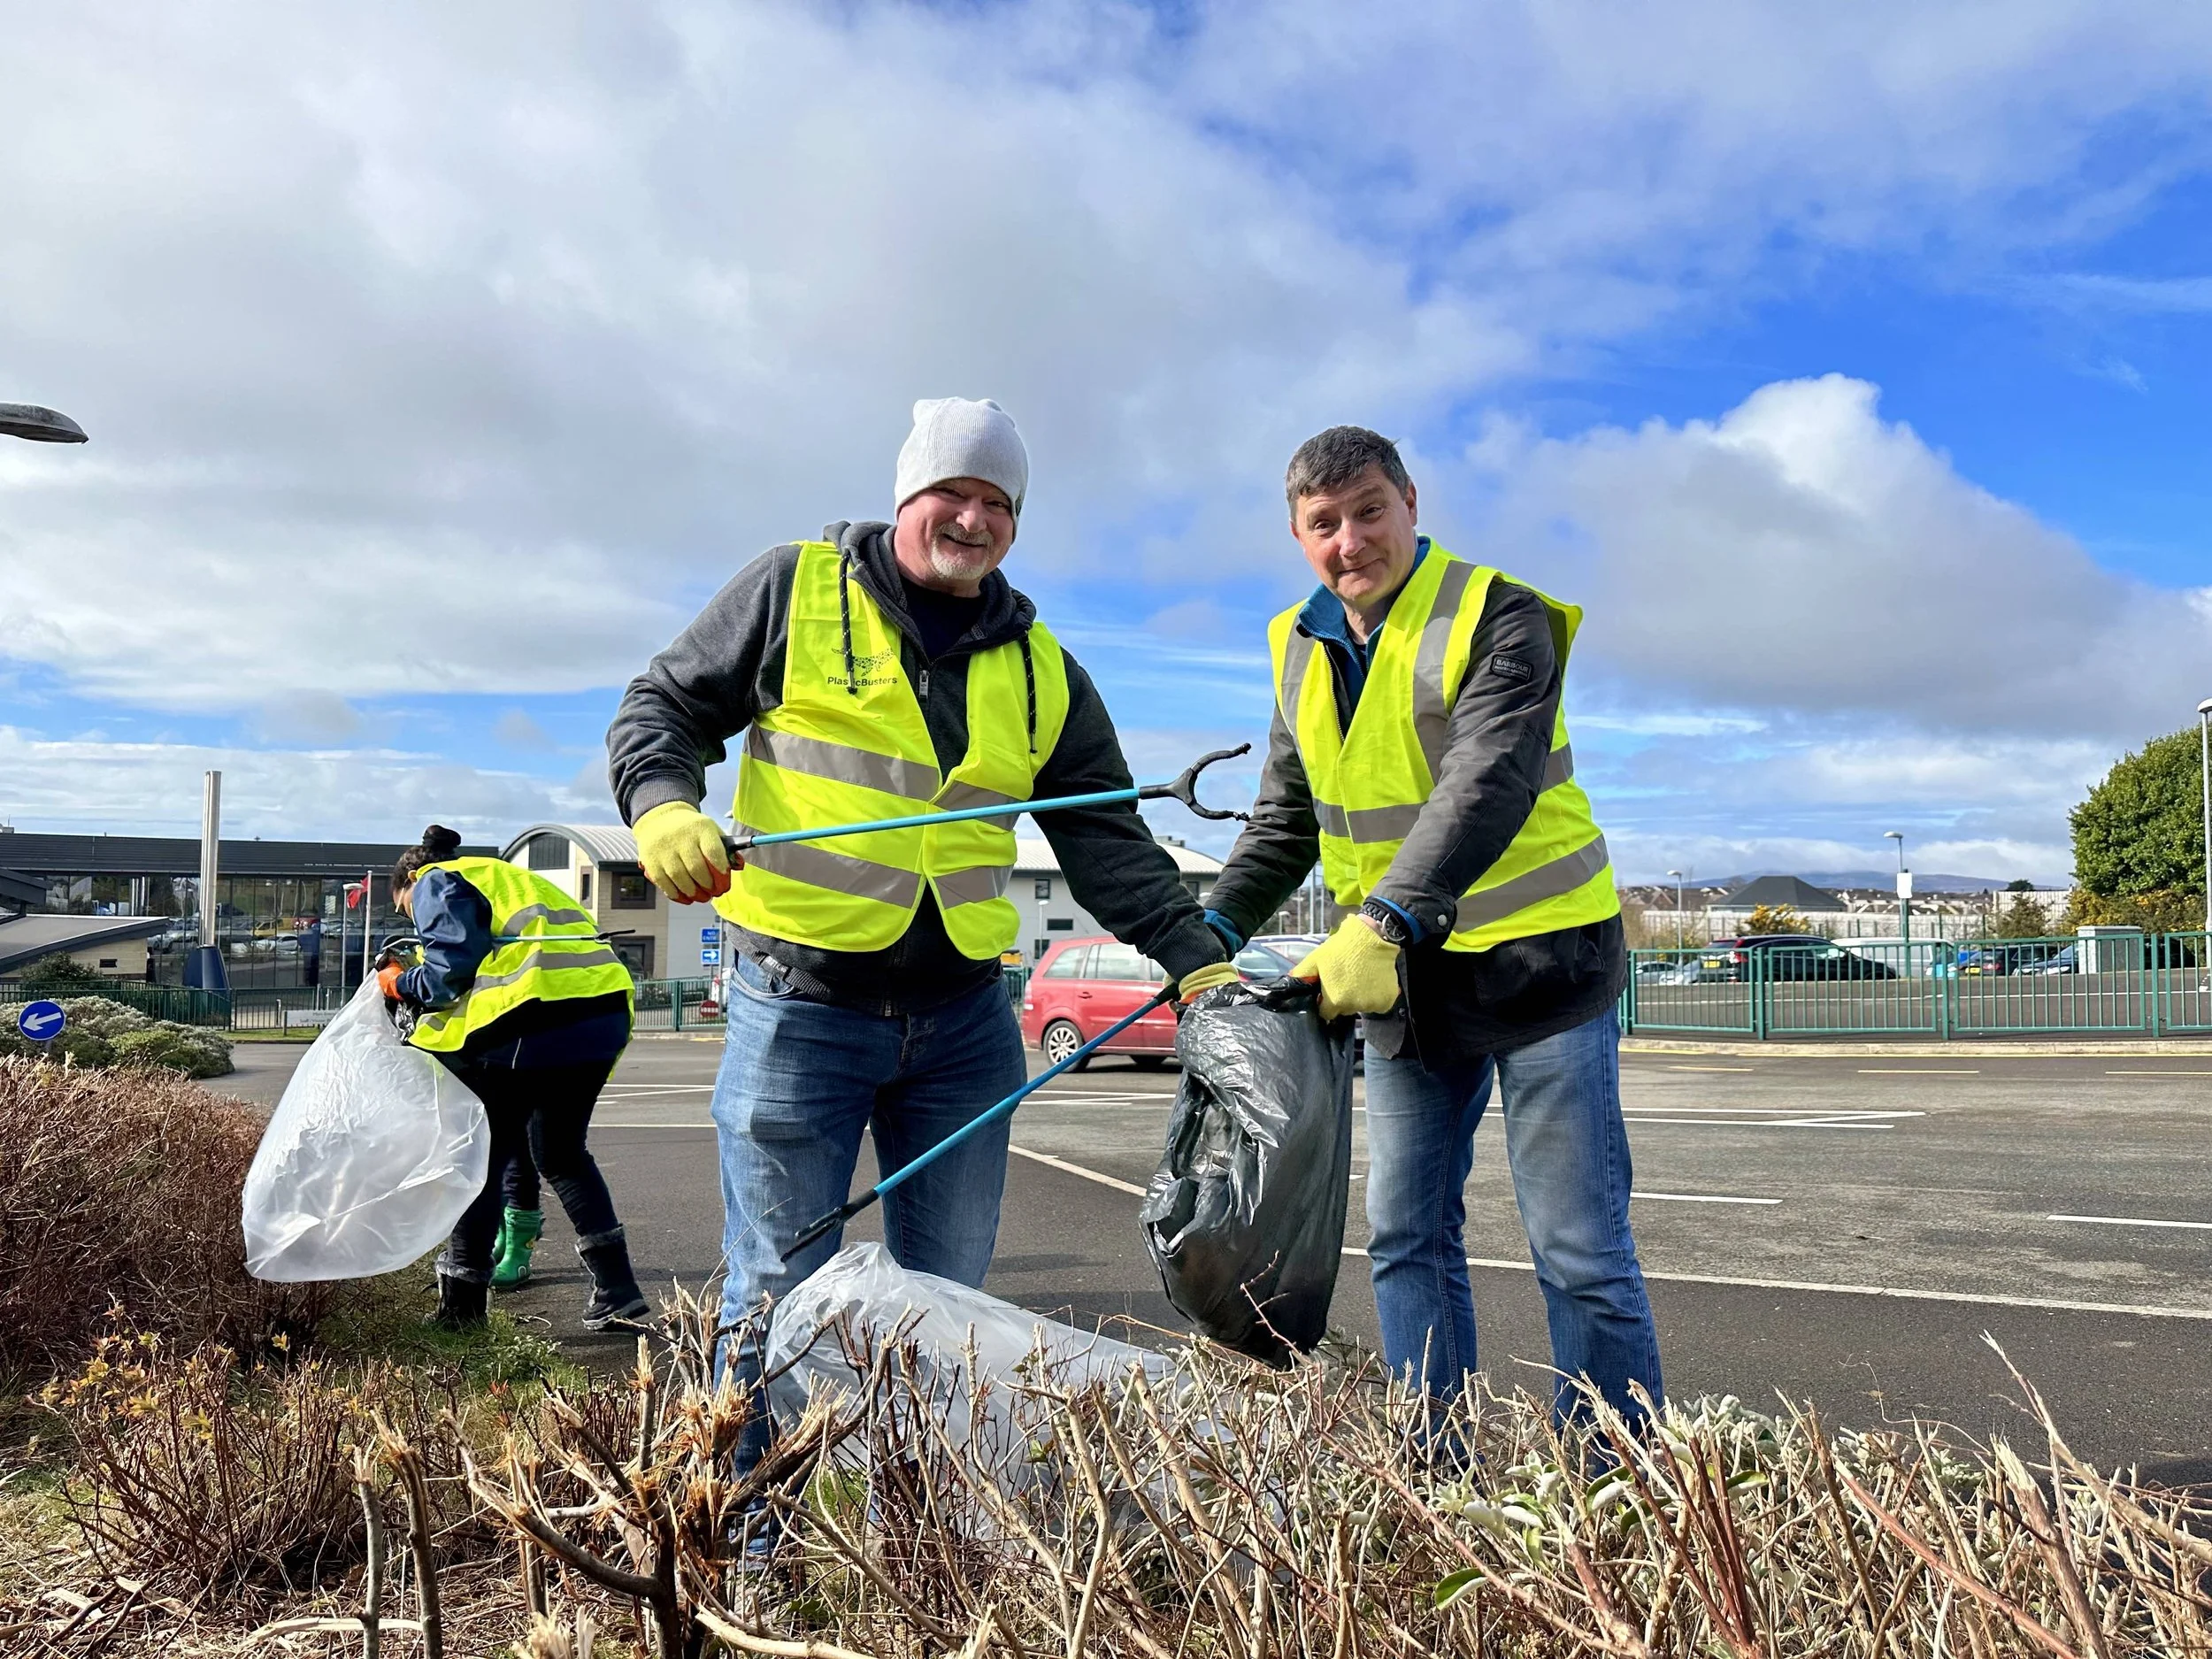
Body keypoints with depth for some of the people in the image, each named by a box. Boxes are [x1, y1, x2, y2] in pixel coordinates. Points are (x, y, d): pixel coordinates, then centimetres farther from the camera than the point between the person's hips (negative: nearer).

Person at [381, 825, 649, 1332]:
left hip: (534, 1021, -8)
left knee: (483, 1157, 8)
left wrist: (402, 984, 12)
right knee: (561, 1152, 20)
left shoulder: (437, 881, 11)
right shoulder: (507, 878, 35)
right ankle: (617, 1291, 16)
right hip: (605, 1011, 8)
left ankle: (460, 1305, 16)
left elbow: (454, 965, -5)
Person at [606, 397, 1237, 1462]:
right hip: (799, 1008, -4)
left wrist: (1196, 960, -1)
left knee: (947, 1301, 12)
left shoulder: (1040, 667, 10)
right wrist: (662, 807, -17)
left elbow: (1106, 838, 9)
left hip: (966, 1021, 4)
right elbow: (666, 706, 4)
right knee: (777, 1298, 4)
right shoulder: (795, 588, 0)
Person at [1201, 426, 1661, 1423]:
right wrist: (1214, 931, 1)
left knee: (1581, 1251, 0)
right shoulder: (1301, 649, 7)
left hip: (1538, 963, -6)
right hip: (1399, 976, 6)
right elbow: (1284, 819, 15)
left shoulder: (1501, 617, -14)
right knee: (1406, 1238, 10)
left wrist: (1386, 922, -40)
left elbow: (1488, 787, -28)